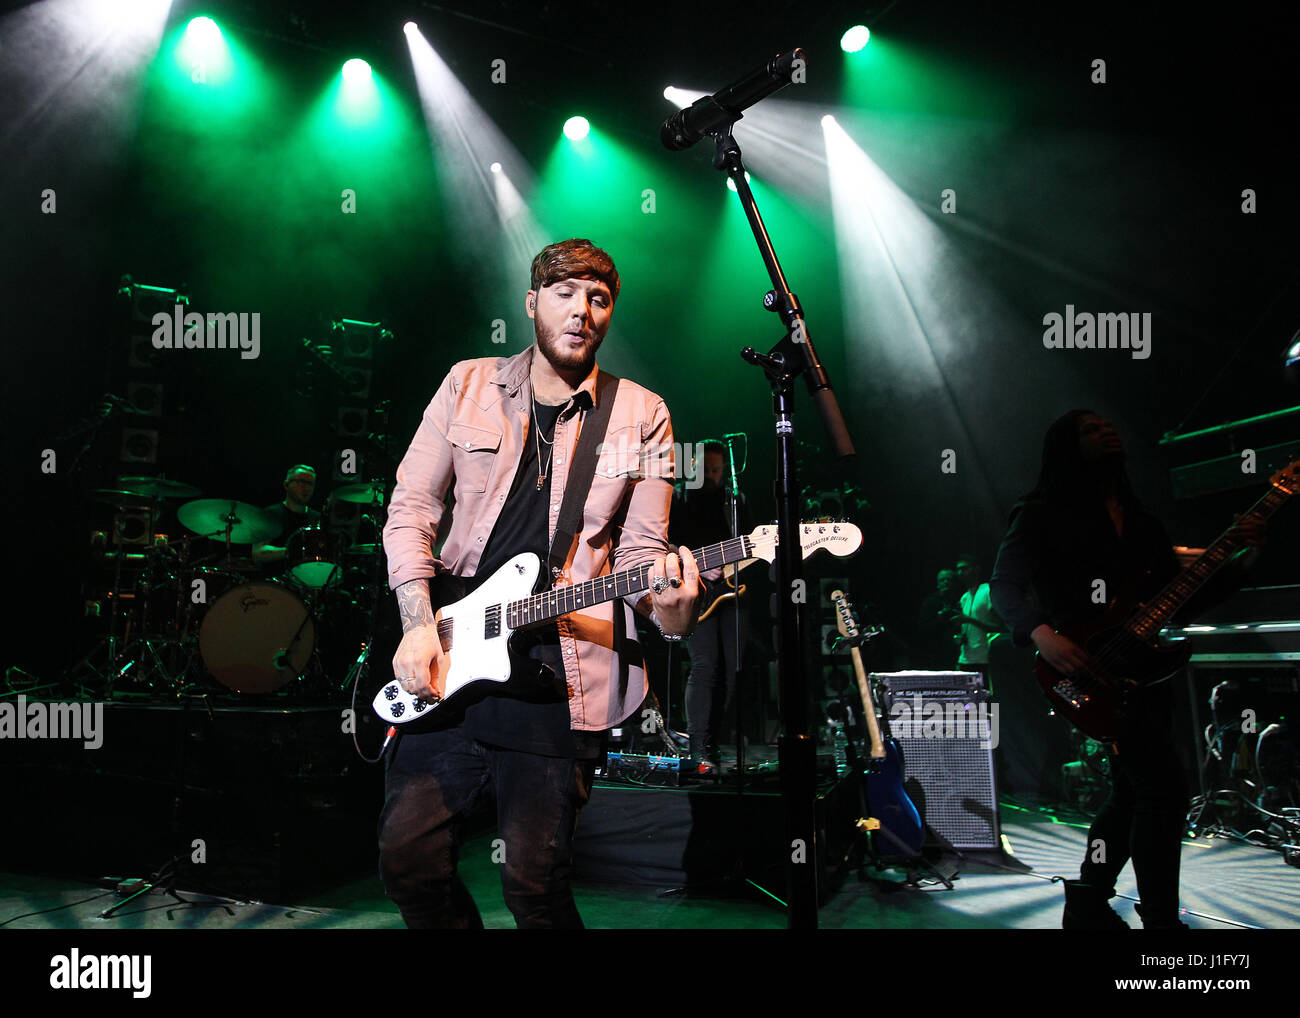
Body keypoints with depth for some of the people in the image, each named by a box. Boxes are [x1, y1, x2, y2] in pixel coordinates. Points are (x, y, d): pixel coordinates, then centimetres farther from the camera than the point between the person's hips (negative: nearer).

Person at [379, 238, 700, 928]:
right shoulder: (469, 386, 10)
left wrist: (669, 608, -21)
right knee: (408, 856, 0)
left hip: (561, 673, -2)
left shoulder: (641, 417, 6)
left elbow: (640, 550, 3)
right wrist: (418, 624, -5)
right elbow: (411, 507, 8)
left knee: (534, 881, -3)